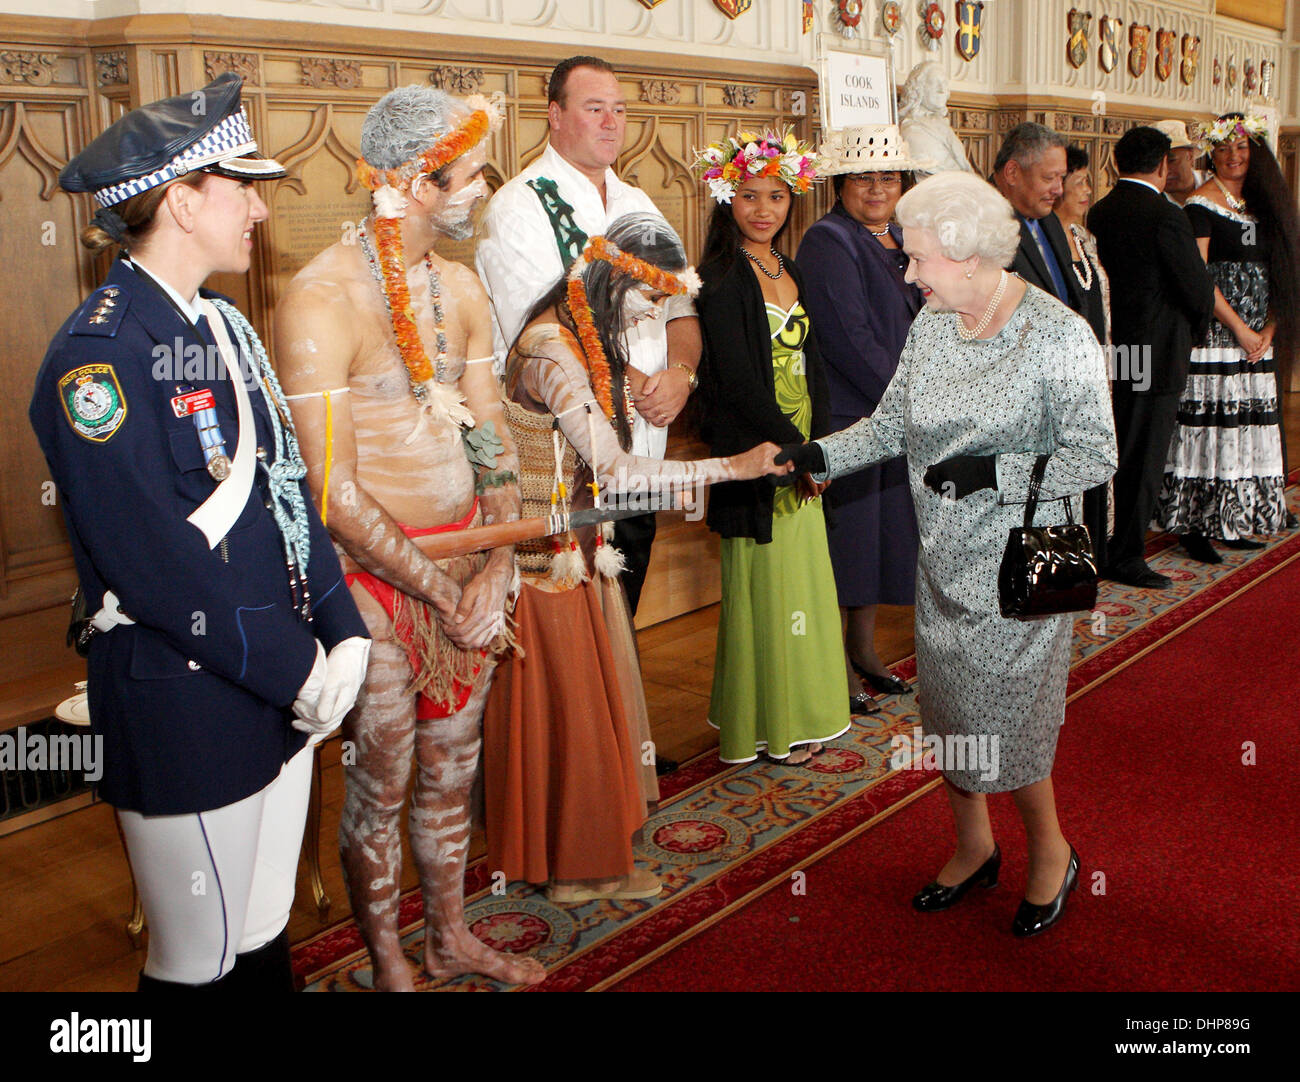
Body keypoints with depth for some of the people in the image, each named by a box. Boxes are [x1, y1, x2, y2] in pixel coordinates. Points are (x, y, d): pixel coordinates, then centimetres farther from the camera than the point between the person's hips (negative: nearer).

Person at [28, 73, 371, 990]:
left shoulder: (223, 326, 11)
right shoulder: (98, 355, -16)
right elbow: (153, 561, -21)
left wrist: (340, 635, 0)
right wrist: (295, 668, -15)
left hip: (281, 688, 8)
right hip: (185, 707, -8)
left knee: (265, 939, 20)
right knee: (200, 962, 9)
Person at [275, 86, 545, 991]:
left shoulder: (460, 286, 7)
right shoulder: (322, 299, -17)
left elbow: (492, 439, 7)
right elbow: (334, 492, -19)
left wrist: (496, 565, -6)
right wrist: (440, 592, -15)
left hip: (466, 555, 6)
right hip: (376, 574, -6)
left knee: (454, 763, 18)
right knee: (381, 781, 8)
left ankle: (451, 938, 38)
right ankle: (389, 967, 29)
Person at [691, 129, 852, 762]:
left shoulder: (791, 271, 13)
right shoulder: (721, 277, -11)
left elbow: (812, 364, 12)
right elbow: (737, 378, -17)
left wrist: (820, 443, -2)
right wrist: (792, 448, -14)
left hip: (801, 450, 8)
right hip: (756, 452, -7)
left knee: (804, 577, 14)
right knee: (767, 581, 1)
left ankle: (804, 710, 29)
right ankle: (768, 726, 16)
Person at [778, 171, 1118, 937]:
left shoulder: (1058, 335, -16)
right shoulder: (930, 326, 3)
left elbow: (1096, 457, -15)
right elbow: (890, 426, 9)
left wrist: (992, 473, -21)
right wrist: (815, 456, -3)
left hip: (1017, 568, -6)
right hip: (944, 562, 6)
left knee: (1005, 723, 2)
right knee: (948, 709, 15)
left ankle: (1051, 852, 30)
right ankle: (975, 847, 38)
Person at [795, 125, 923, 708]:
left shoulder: (898, 239, 14)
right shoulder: (828, 241, -12)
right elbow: (849, 337, -19)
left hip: (897, 410, 9)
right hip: (846, 414, -8)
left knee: (887, 526, 14)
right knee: (847, 533, 0)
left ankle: (864, 648, 28)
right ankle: (835, 659, 14)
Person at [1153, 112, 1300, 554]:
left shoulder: (1263, 202, 15)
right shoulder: (1201, 205, -5)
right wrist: (1240, 329, -12)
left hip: (1257, 339, 7)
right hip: (1214, 335, -7)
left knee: (1246, 426, 8)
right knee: (1210, 424, -6)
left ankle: (1231, 522, 16)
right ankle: (1195, 525, 0)